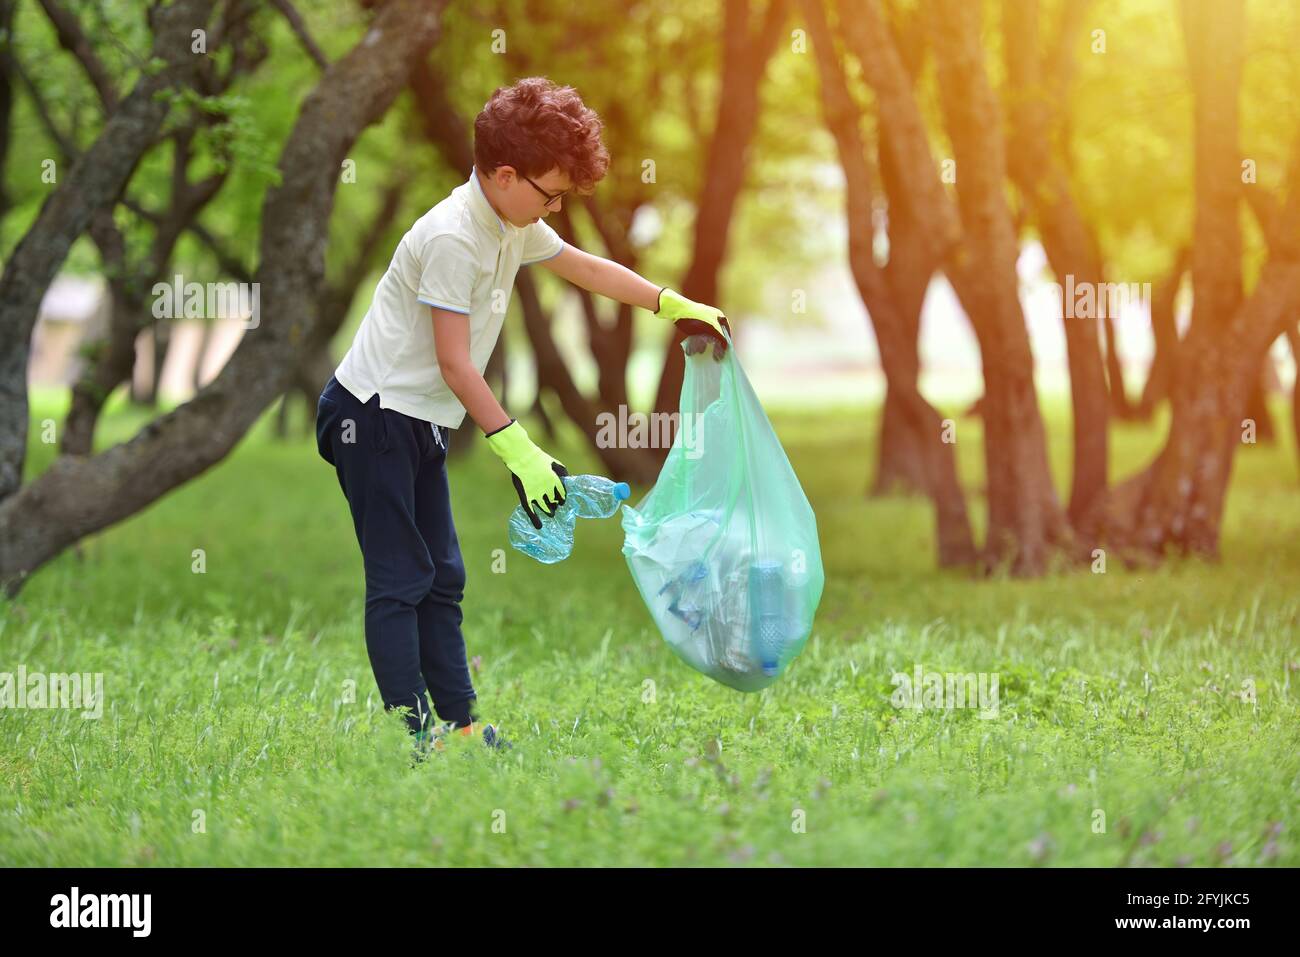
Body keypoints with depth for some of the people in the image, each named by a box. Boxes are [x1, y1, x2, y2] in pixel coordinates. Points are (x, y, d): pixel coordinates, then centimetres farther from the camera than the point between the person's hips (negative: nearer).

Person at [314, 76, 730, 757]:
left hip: (419, 422, 10)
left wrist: (675, 306, 21)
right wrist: (518, 452, -25)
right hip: (374, 417, -10)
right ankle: (414, 736, -8)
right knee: (399, 580, -9)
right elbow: (455, 364, -25)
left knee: (441, 578, 11)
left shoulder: (513, 225, 5)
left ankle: (461, 724, 15)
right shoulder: (453, 239, -24)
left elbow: (586, 268, 21)